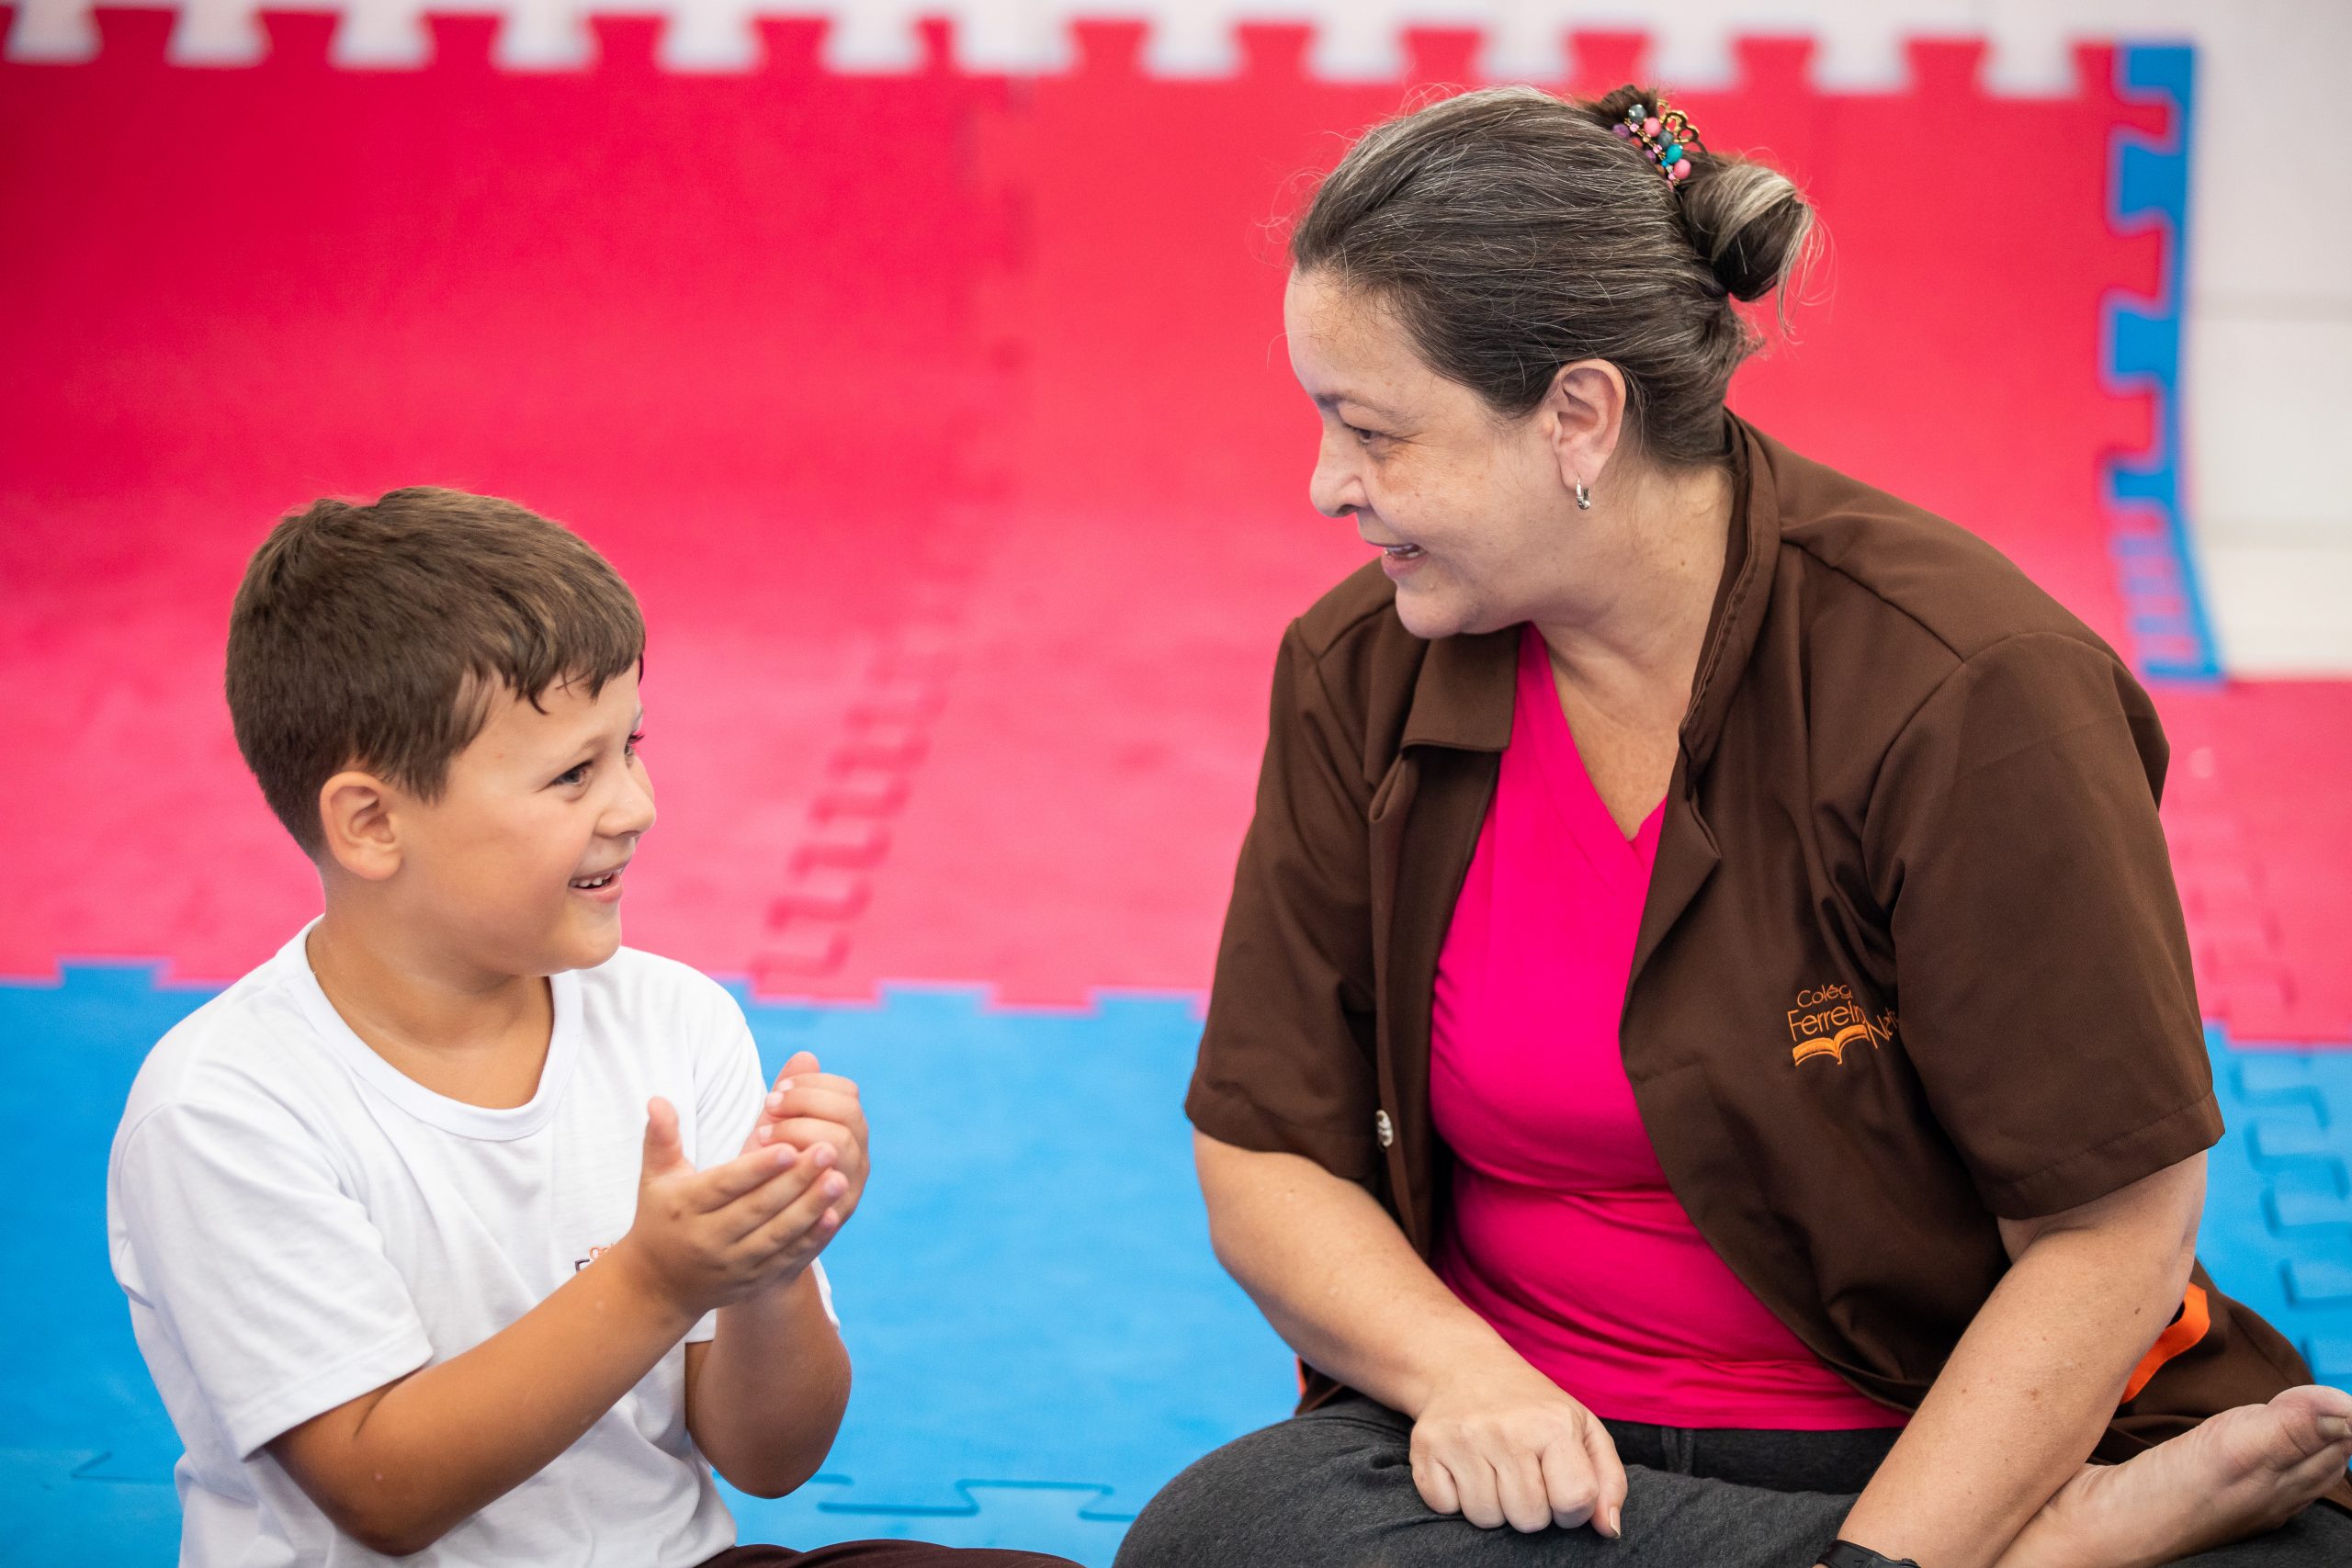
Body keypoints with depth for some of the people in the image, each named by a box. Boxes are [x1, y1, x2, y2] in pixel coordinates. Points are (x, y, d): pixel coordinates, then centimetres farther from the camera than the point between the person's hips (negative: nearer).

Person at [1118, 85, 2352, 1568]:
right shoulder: (1357, 677, 1)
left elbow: (2114, 1228, -13)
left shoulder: (1965, 689, -14)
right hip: (1527, 1447, 7)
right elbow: (1265, 1152, 5)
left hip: (1947, 1449, -6)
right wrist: (1460, 1378, -14)